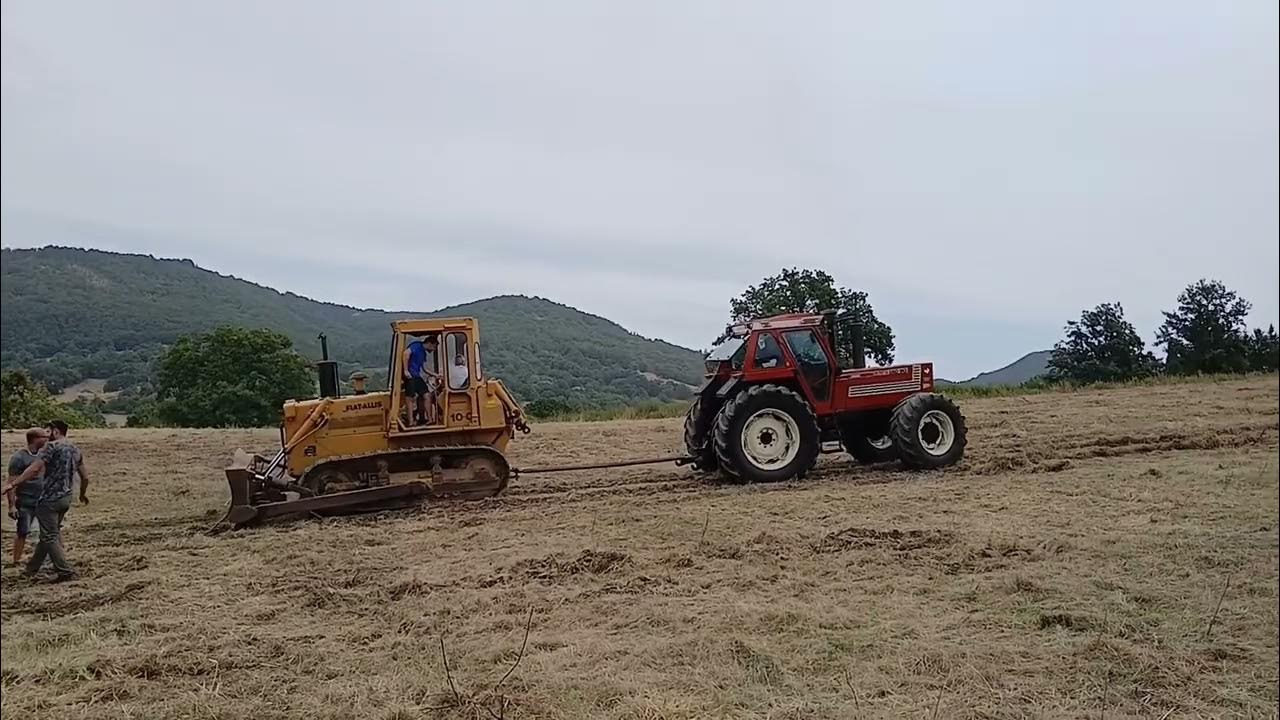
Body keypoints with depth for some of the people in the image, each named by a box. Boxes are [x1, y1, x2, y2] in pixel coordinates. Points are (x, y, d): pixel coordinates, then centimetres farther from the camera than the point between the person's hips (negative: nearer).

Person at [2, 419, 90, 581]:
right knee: (52, 533, 19)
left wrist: (14, 483, -19)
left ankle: (66, 572, -4)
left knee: (50, 536, -2)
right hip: (66, 498, 8)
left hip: (50, 498, -8)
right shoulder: (76, 450, 13)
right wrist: (83, 494, 31)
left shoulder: (51, 446, -9)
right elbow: (85, 477, 17)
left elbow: (34, 469, -20)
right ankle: (32, 568, 32)